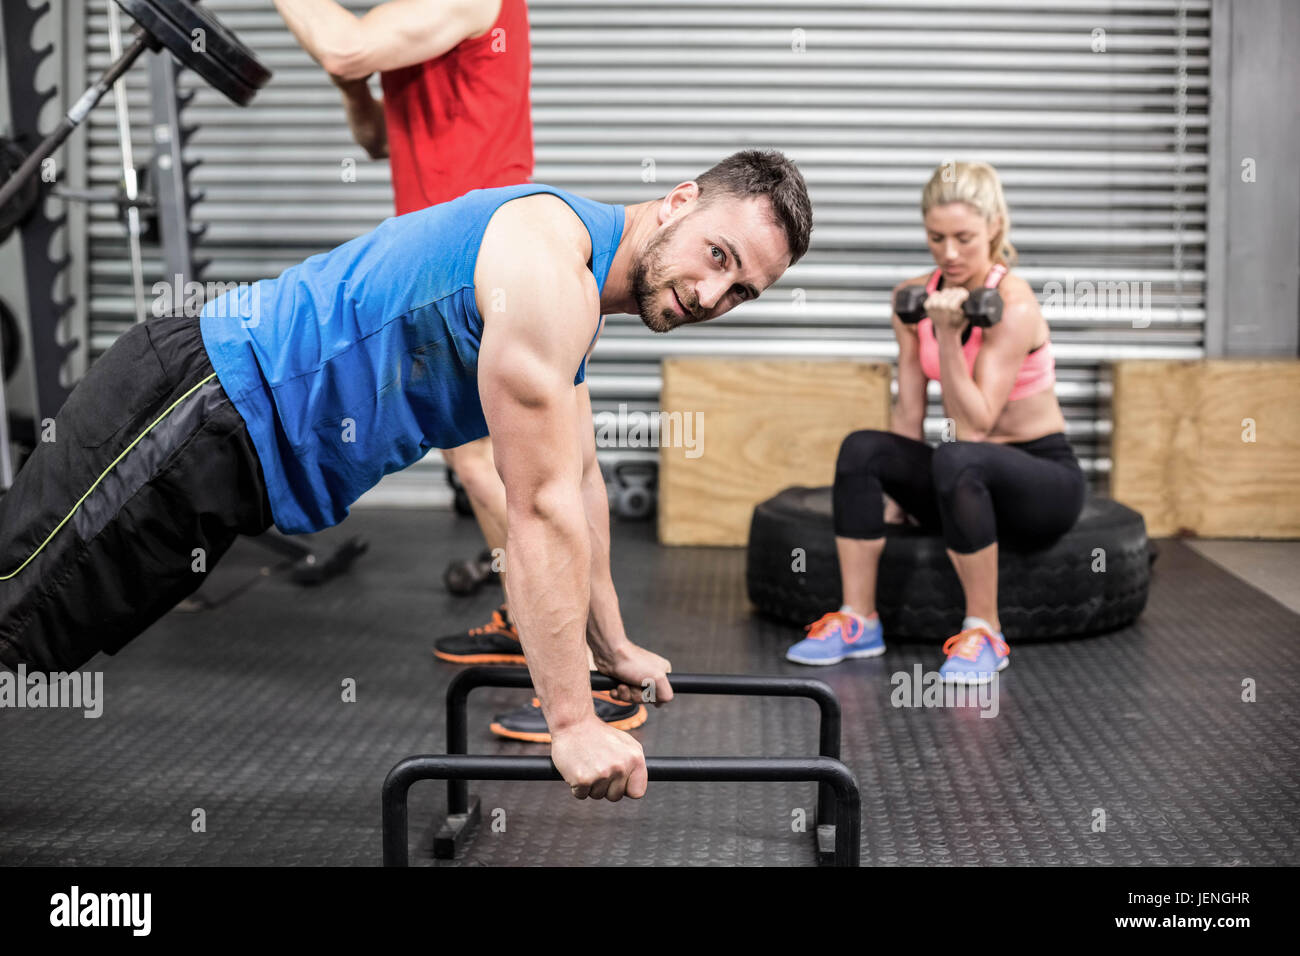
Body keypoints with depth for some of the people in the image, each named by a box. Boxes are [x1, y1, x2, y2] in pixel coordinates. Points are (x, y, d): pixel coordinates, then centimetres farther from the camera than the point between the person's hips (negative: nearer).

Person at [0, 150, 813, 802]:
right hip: (193, 410, -9)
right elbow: (541, 509, -23)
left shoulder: (576, 297, 10)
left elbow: (580, 482, 20)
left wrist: (614, 648, 24)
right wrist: (572, 723, -21)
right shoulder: (548, 266, -22)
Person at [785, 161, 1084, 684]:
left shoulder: (1013, 304, -20)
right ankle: (858, 621, -14)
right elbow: (909, 412, 3)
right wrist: (896, 491, -2)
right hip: (972, 477, 6)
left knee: (956, 459, -37)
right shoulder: (914, 297, -2)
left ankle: (984, 632, -23)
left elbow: (973, 426, -27)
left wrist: (947, 335, -34)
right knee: (861, 448, -20)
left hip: (1046, 475, -6)